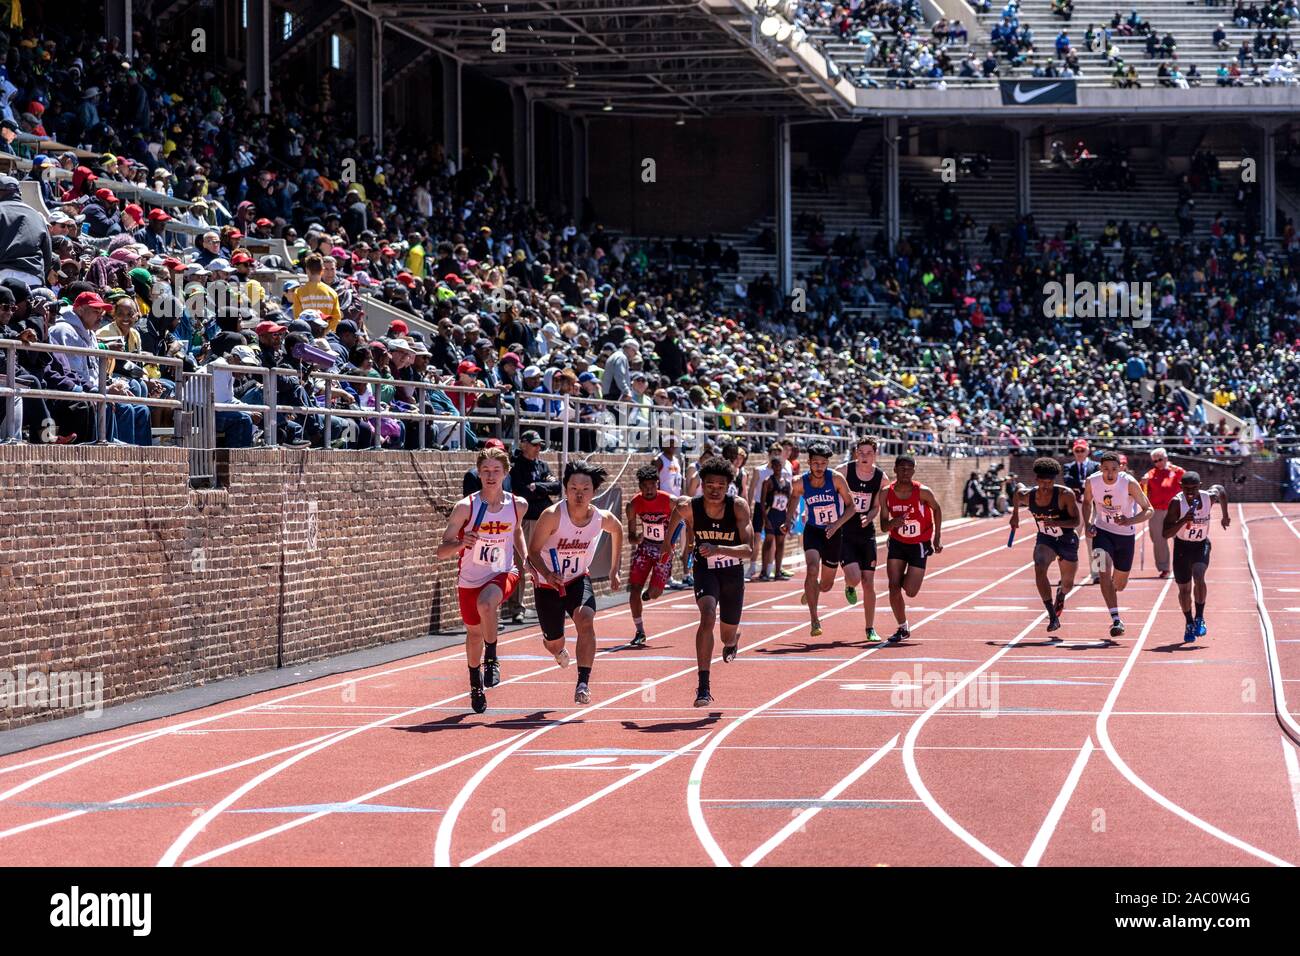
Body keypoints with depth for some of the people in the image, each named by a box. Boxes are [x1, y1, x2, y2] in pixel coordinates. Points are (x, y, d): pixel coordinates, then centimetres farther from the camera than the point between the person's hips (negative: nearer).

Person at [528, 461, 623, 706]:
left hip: (579, 580, 1)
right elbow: (533, 550, -19)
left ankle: (583, 684, -29)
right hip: (548, 584, -1)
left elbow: (617, 530, 11)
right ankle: (558, 649, 53)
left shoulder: (602, 519, -15)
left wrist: (614, 571, 14)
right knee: (554, 643, 11)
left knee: (585, 620, -29)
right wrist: (547, 575, -39)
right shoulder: (552, 515, -26)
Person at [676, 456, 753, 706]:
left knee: (728, 637, 16)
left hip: (733, 572, 1)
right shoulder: (690, 507, -19)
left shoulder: (738, 507, -23)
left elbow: (748, 549, -29)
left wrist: (718, 549, -44)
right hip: (705, 570, -1)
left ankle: (732, 641, 58)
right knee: (708, 616, -30)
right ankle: (703, 686, -30)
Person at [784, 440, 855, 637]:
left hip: (834, 533, 1)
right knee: (812, 569, -27)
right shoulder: (800, 483, -12)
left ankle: (810, 591, 49)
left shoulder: (836, 479, -16)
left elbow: (850, 507, -9)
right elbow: (792, 502, 9)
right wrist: (788, 522, -7)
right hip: (813, 531, -1)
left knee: (826, 585, 11)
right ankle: (814, 620, -21)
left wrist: (837, 525, -24)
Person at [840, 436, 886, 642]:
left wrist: (868, 518, -12)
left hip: (866, 533, 3)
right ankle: (849, 587, 21)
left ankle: (870, 629, 14)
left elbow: (876, 507, 7)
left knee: (869, 583, 2)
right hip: (843, 532, -3)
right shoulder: (844, 471, -9)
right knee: (854, 577, -18)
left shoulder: (881, 478, -1)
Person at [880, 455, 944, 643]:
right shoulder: (887, 493, -10)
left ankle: (908, 579, 32)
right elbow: (883, 526, -4)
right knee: (893, 587, -9)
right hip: (897, 543, 2)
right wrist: (893, 523, -28)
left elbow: (937, 509, 3)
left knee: (910, 591, -7)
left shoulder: (922, 492, -18)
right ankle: (903, 628, 8)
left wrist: (937, 538, 1)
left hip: (919, 545, -2)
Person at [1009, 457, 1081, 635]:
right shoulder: (1028, 496, -15)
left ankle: (1060, 594, 55)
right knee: (1039, 569, -29)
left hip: (1067, 540, -2)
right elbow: (1018, 488, 10)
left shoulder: (1065, 495, -26)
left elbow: (1076, 521, -23)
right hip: (1044, 540, 2)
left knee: (1067, 584, 13)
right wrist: (1015, 514, 14)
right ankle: (1053, 618, -26)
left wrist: (1056, 523, -40)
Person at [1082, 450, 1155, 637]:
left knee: (1120, 584, 13)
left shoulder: (1129, 483, -21)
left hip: (1125, 535, 0)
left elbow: (1148, 510, -15)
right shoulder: (1092, 481, -13)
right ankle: (1116, 620, -27)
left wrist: (1129, 521, -32)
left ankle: (1110, 592, 52)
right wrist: (1087, 524, -6)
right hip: (1102, 531, 0)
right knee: (1104, 571, -25)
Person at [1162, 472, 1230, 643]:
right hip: (1182, 546, 0)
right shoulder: (1176, 503, -24)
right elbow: (1165, 534, -27)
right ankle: (1189, 624, 29)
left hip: (1202, 545, 0)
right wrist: (1183, 521, -41)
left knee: (1199, 577, -27)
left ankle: (1199, 618, -14)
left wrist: (1225, 516, 17)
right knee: (1184, 588, 6)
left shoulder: (1209, 497, -17)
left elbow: (1221, 490, 10)